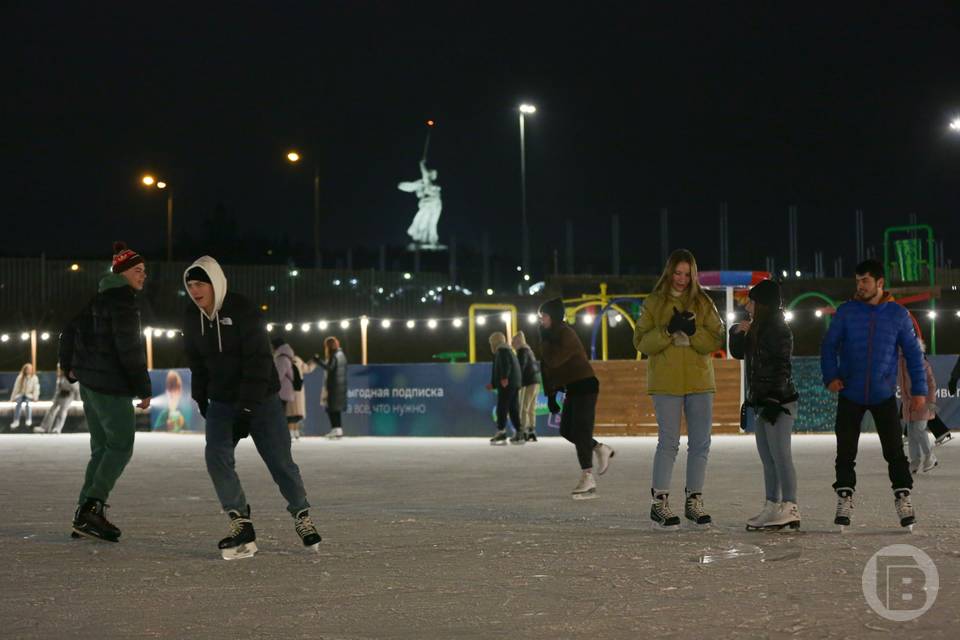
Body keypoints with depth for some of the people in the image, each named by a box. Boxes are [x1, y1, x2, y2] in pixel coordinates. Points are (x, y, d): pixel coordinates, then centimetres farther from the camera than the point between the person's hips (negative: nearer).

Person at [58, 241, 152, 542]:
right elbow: (130, 350, -19)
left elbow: (70, 330, 23)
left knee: (102, 448, 13)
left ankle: (86, 515, 12)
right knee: (121, 446, -6)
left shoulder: (99, 298, 15)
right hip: (111, 385, -10)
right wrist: (144, 389, -14)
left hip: (89, 382, 10)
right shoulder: (123, 302, -15)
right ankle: (91, 508, -13)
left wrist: (70, 366, 30)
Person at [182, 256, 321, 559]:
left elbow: (258, 362, -22)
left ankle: (302, 516, 22)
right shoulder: (192, 319, -1)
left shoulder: (243, 310, -20)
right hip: (221, 401, 4)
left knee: (280, 461, 0)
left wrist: (247, 409, -25)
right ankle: (241, 524, -11)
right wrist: (202, 402, 13)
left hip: (261, 398, -4)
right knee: (216, 455, -16)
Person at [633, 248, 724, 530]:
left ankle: (694, 500, 18)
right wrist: (668, 330, -18)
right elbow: (641, 342, -4)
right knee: (668, 443, -7)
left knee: (700, 443, 6)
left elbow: (716, 341, 1)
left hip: (700, 381, 3)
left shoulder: (703, 303, 8)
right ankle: (659, 502, 0)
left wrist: (693, 331, -17)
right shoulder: (654, 303, 3)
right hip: (666, 383, -3)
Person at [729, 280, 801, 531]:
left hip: (779, 402, -10)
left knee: (780, 456, -9)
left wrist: (775, 401, -22)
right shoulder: (758, 330, 17)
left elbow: (782, 368, -18)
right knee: (767, 458, 12)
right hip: (763, 402, 10)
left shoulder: (778, 330, -12)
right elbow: (738, 353, 24)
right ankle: (772, 507, 17)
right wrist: (737, 333, 5)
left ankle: (789, 509, -8)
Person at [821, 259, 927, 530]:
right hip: (850, 395, 1)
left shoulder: (898, 314, -1)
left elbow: (913, 352, 4)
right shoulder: (846, 312, -2)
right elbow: (829, 345, 2)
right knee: (845, 451, 3)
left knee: (894, 449, -2)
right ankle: (844, 499, 11)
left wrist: (919, 389, 1)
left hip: (884, 395, 0)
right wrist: (830, 376, -12)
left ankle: (903, 498, 7)